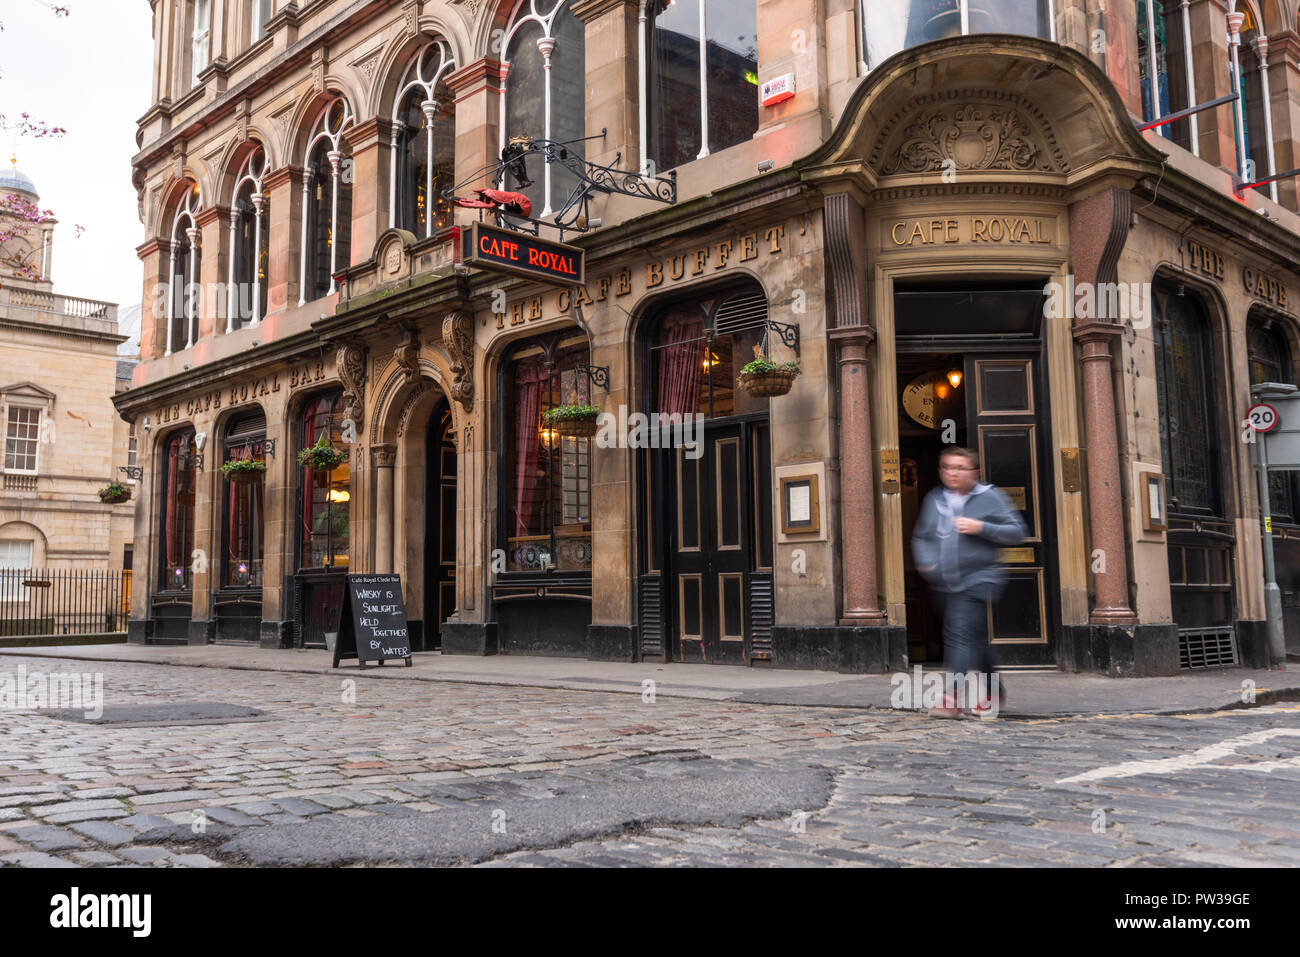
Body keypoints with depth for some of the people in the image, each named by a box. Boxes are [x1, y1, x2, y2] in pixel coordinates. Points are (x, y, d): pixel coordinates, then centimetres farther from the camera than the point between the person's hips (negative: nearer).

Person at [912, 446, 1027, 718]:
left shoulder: (990, 497, -3)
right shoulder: (934, 500, 11)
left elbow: (1017, 532, -4)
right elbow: (920, 536, 19)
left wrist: (981, 528, -17)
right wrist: (925, 562, 0)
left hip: (977, 580, -6)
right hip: (943, 584, 6)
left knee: (961, 634, -18)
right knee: (976, 639, 16)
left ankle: (953, 698, -23)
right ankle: (993, 691, 33)